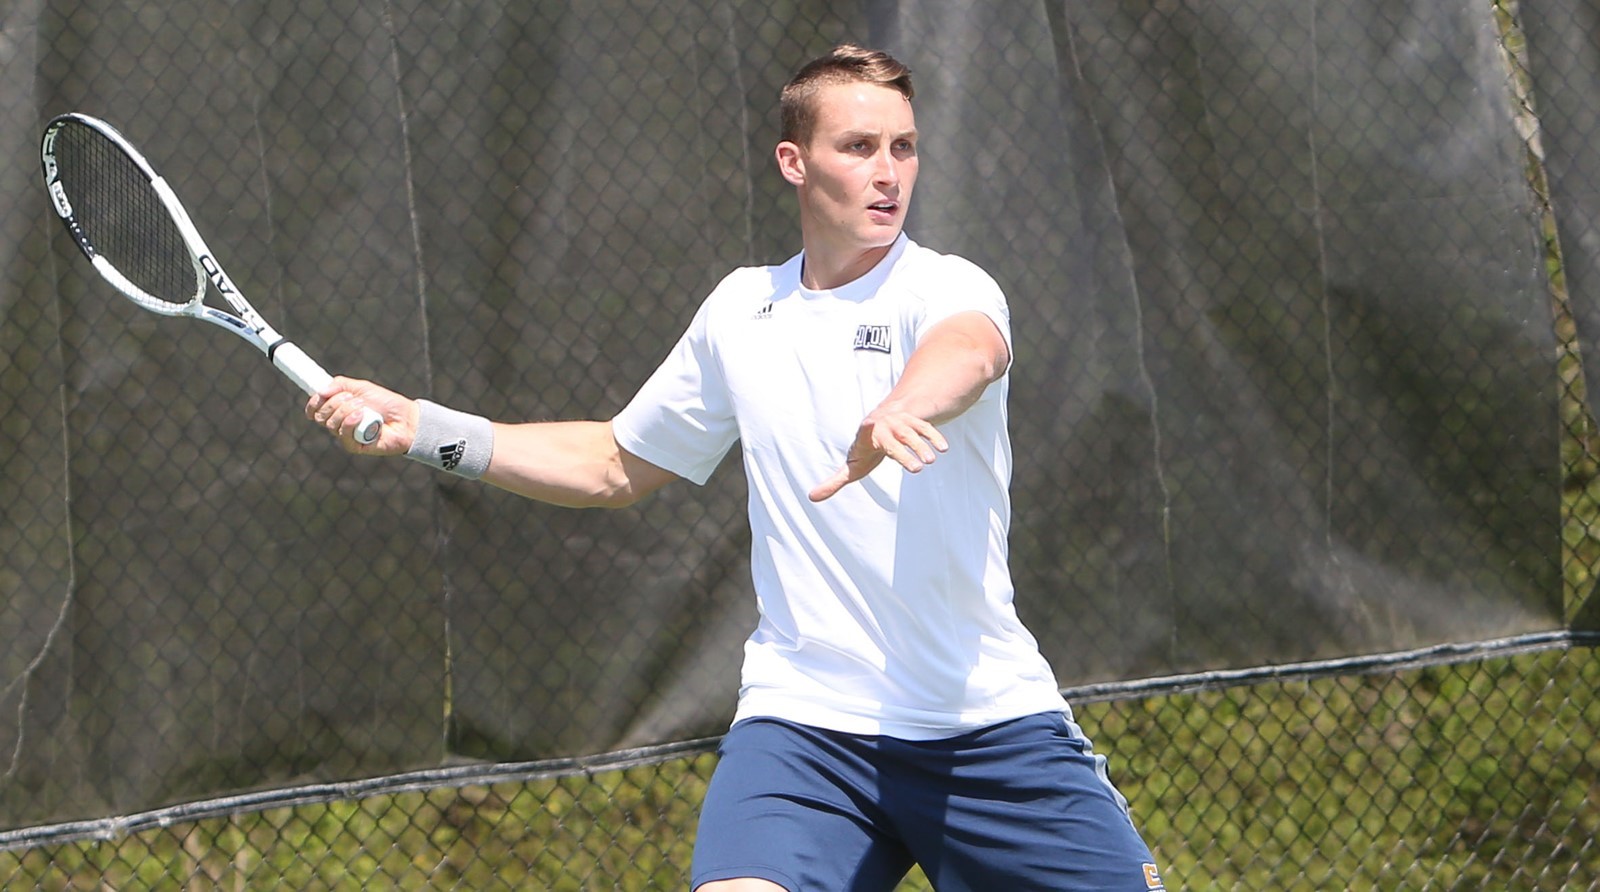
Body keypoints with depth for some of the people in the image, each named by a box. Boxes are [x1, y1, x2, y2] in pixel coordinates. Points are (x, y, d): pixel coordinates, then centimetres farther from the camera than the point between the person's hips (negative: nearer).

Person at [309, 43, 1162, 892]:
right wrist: (425, 431, 16)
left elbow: (968, 350, -32)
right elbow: (616, 466, 25)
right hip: (803, 719, 2)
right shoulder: (740, 310, 10)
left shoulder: (947, 288, -5)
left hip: (989, 720, -1)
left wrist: (900, 411, -56)